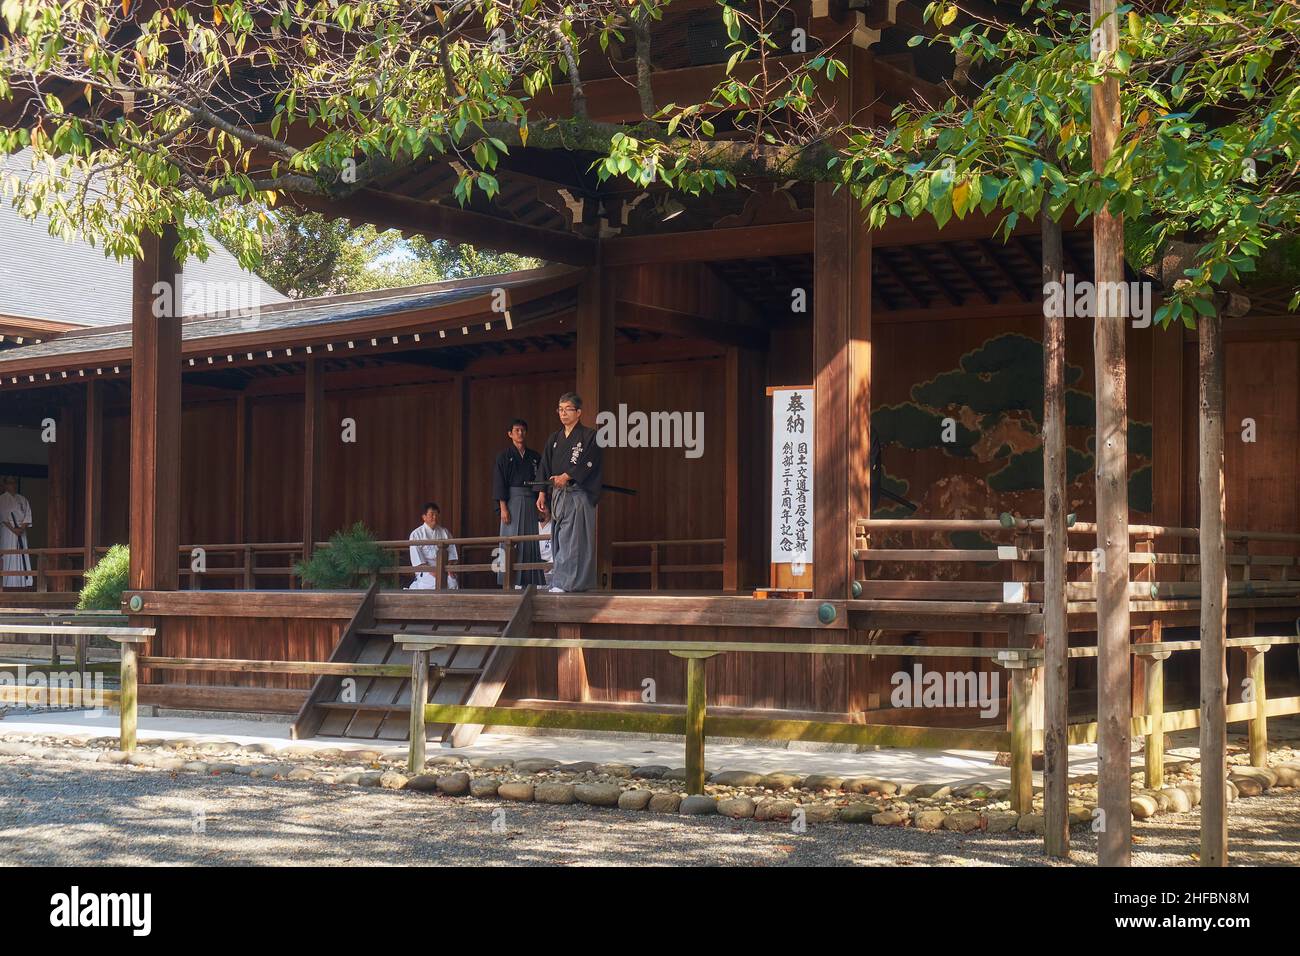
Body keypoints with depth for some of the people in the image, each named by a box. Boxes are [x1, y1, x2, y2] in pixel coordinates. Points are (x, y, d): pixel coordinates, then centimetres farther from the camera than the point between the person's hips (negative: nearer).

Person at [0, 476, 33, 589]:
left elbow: (28, 515, 8)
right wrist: (13, 529, -15)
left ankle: (24, 583, -6)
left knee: (23, 557, -2)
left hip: (21, 532, 4)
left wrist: (22, 527, -8)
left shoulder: (22, 500, 17)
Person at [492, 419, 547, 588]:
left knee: (531, 540, 2)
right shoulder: (504, 457, 2)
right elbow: (499, 484, -3)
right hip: (512, 501, -3)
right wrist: (503, 507, -12)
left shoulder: (535, 458, 12)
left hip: (530, 502, 4)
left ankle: (531, 579, 6)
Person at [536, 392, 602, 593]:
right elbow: (545, 467, 15)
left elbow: (585, 463, -14)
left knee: (573, 540, -11)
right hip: (557, 495, 6)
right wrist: (542, 493, 7)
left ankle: (565, 582, -16)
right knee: (559, 540, 5)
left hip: (578, 495, -6)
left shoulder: (589, 436, -2)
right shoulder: (554, 438, 16)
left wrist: (566, 476, -25)